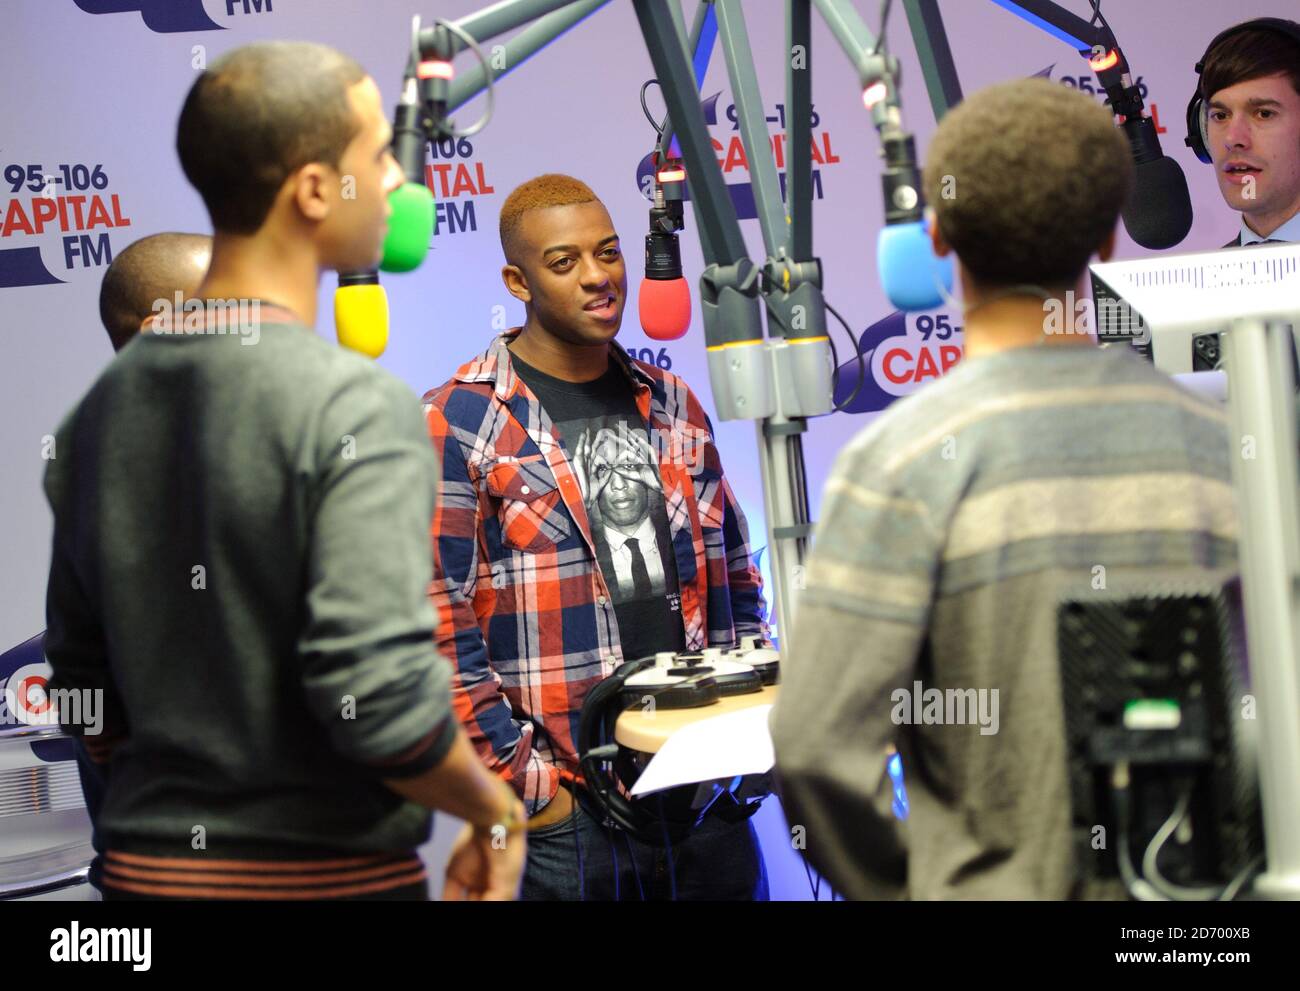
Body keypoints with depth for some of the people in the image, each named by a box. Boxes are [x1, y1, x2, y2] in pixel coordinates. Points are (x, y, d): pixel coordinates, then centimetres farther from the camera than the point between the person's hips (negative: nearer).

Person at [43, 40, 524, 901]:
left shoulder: (105, 404, 4)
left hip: (145, 861, 6)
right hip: (330, 872, -6)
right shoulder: (358, 408, -17)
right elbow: (381, 701, -24)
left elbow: (82, 679, 10)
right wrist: (496, 812, -8)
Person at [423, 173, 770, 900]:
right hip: (563, 817, -5)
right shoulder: (458, 422, -5)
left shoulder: (672, 405, 12)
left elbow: (736, 580, 18)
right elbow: (440, 626, -10)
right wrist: (524, 784, -12)